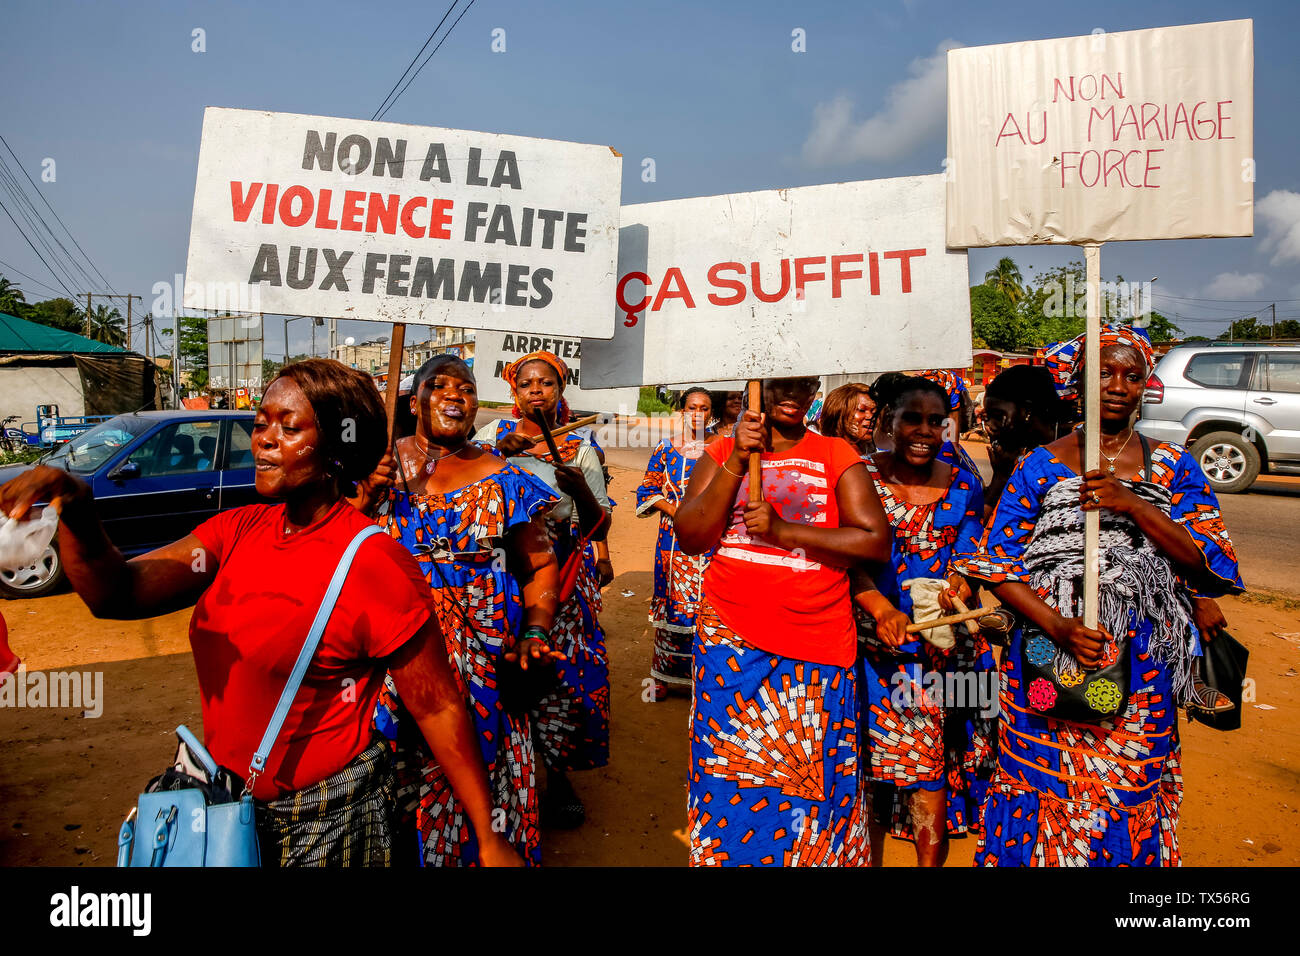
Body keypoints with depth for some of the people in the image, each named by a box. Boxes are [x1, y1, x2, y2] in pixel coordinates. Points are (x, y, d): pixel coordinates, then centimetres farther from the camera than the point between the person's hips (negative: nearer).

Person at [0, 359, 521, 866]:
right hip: (225, 802, 6)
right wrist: (76, 512, -29)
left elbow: (439, 709, -18)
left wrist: (488, 838, -15)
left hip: (324, 824, -6)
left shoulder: (377, 564, -21)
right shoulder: (238, 531, 0)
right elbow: (118, 593, -10)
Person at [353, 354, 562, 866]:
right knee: (399, 776, 6)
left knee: (476, 778, 5)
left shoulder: (503, 479, 3)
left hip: (482, 653, 0)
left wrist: (536, 633, -8)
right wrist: (368, 494, -11)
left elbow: (539, 565, 5)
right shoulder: (379, 464, 5)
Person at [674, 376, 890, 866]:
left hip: (817, 649, 0)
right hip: (730, 641, 1)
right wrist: (737, 462, -13)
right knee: (730, 780, 5)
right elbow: (689, 537, -3)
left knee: (811, 782, 6)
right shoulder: (722, 452, 8)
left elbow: (876, 542, -6)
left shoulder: (837, 456, 4)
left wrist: (782, 530, -13)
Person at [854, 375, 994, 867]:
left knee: (936, 768, 2)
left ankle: (931, 860, 20)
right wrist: (883, 610, -23)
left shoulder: (963, 484, 6)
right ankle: (868, 859, 25)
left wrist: (951, 593, -18)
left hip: (945, 647, 2)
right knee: (871, 768, 5)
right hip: (875, 644, -1)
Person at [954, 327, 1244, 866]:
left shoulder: (1173, 468, 7)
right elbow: (997, 564, -2)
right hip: (1049, 664, -1)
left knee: (1131, 808, 7)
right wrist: (1056, 625, -16)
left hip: (1141, 672, 1)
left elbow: (1208, 563, -3)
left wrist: (1133, 505, -16)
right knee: (1044, 798, 4)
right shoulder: (1041, 465, 3)